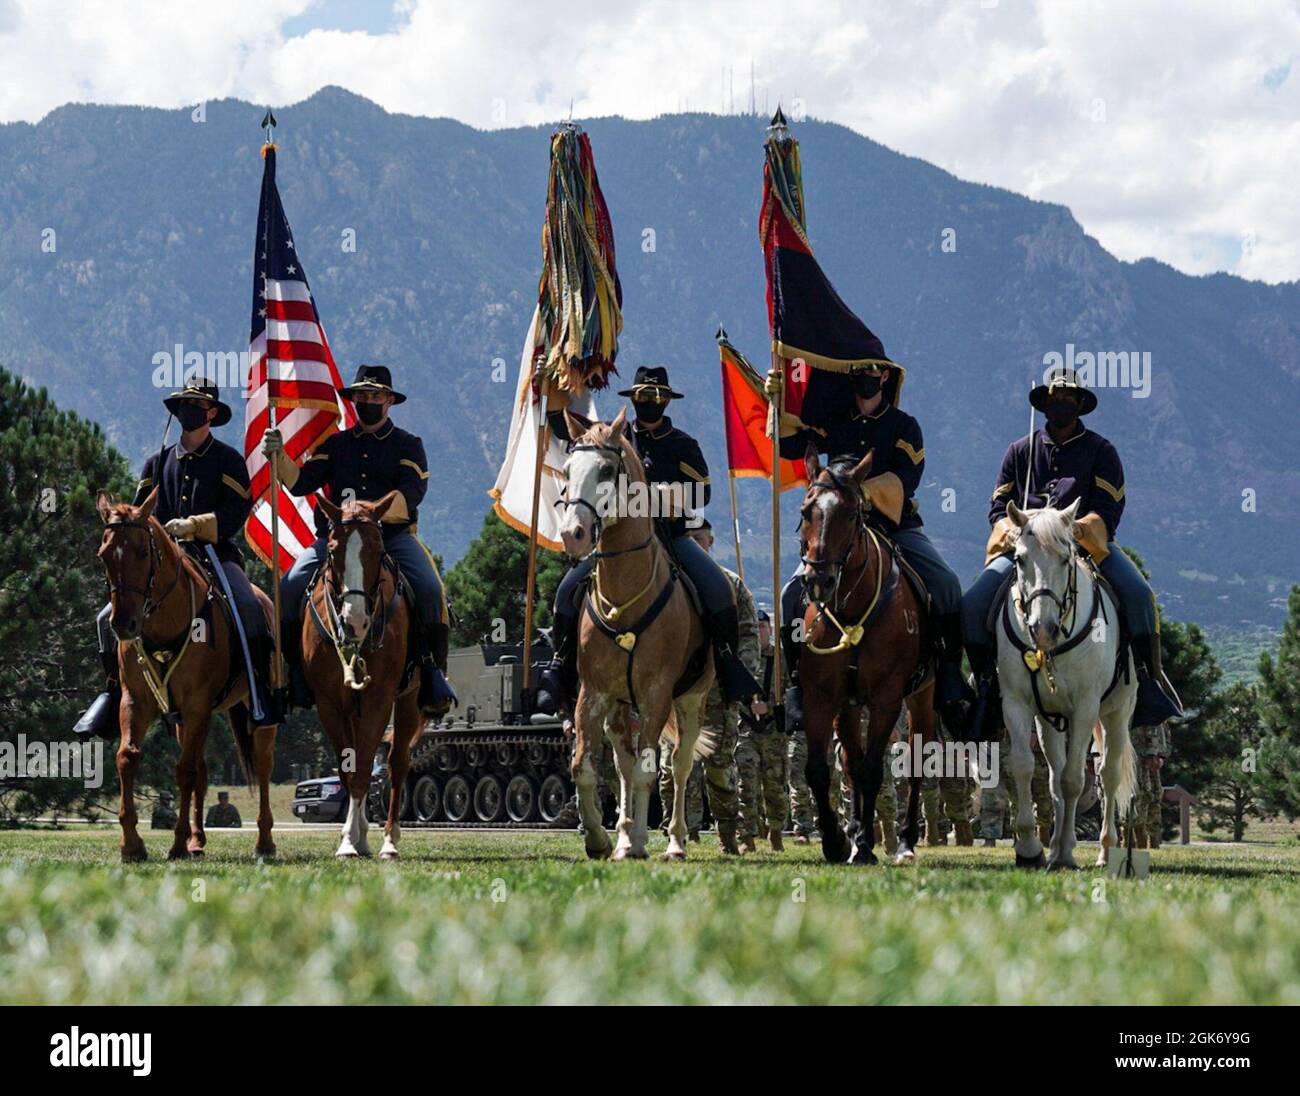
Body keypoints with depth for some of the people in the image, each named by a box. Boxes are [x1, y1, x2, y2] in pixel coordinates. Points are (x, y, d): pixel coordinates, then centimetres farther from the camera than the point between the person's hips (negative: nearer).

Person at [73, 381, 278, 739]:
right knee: (110, 618, -11)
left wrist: (194, 525, -20)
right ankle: (115, 692, 2)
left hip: (216, 555, -4)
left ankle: (260, 691, -26)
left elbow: (236, 514, -7)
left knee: (248, 608, -34)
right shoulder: (158, 462, 17)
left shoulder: (228, 460, 5)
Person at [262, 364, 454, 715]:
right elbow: (301, 482, 7)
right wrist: (278, 456, -12)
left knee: (429, 588, -28)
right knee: (291, 586, -20)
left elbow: (413, 490, -8)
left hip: (394, 536, -2)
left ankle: (433, 671, -16)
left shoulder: (408, 445, 9)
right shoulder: (334, 445, 18)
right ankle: (297, 669, -8)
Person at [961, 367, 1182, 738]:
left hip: (1088, 541, -2)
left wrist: (1076, 529, -22)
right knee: (974, 603, -20)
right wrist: (1011, 529, -9)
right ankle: (987, 678, -4)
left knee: (1138, 593, -29)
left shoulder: (1101, 451, 7)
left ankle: (1149, 675, -14)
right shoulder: (1020, 451, 15)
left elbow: (1108, 511, -3)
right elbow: (998, 505, 14)